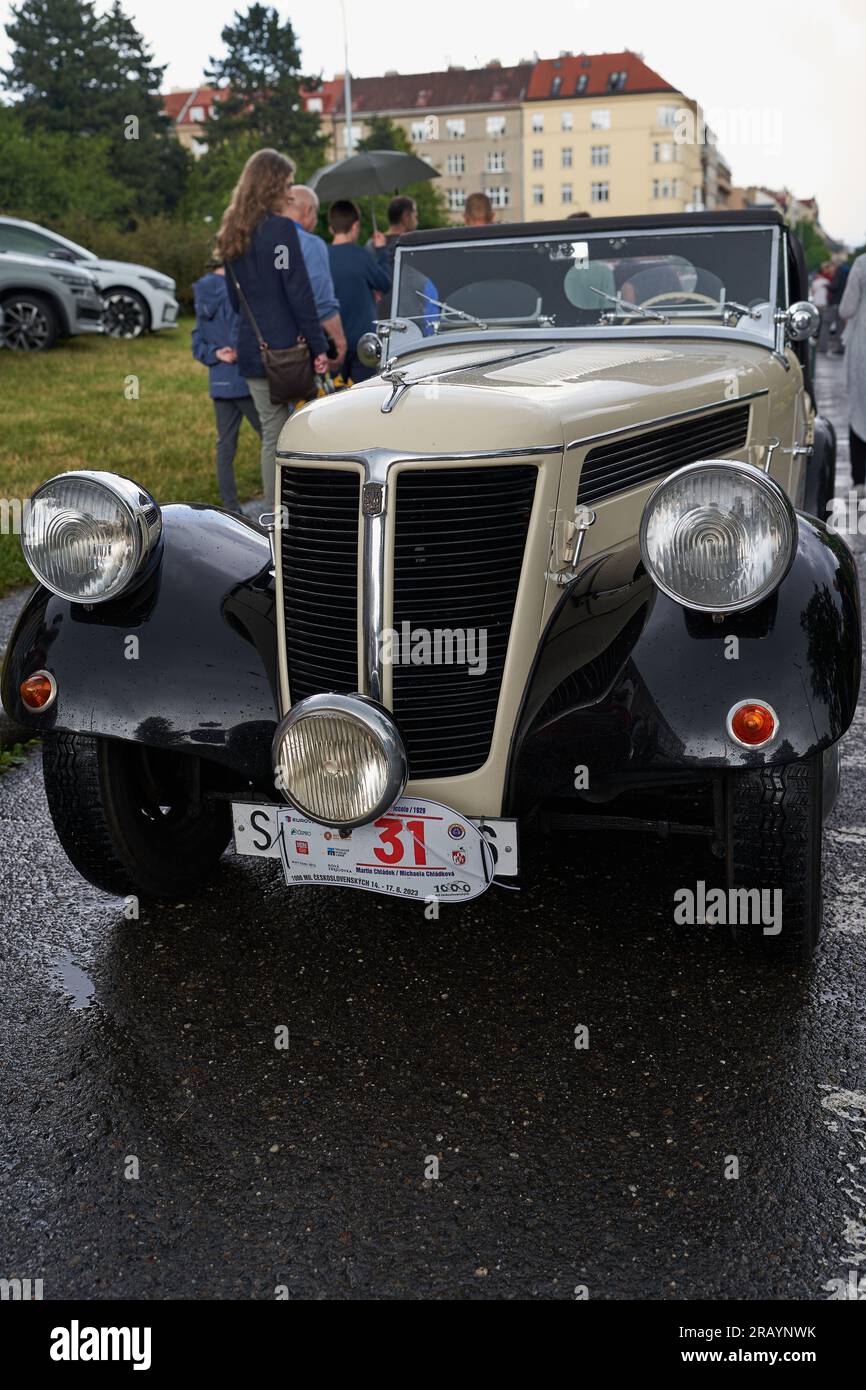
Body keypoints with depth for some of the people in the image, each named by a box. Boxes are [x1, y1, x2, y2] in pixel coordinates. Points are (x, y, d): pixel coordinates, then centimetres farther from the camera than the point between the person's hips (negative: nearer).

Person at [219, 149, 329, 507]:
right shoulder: (281, 228, -10)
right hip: (286, 347, -7)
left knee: (272, 436, 11)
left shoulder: (232, 233, 13)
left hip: (251, 351, 7)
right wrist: (318, 346, -10)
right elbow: (299, 294, -13)